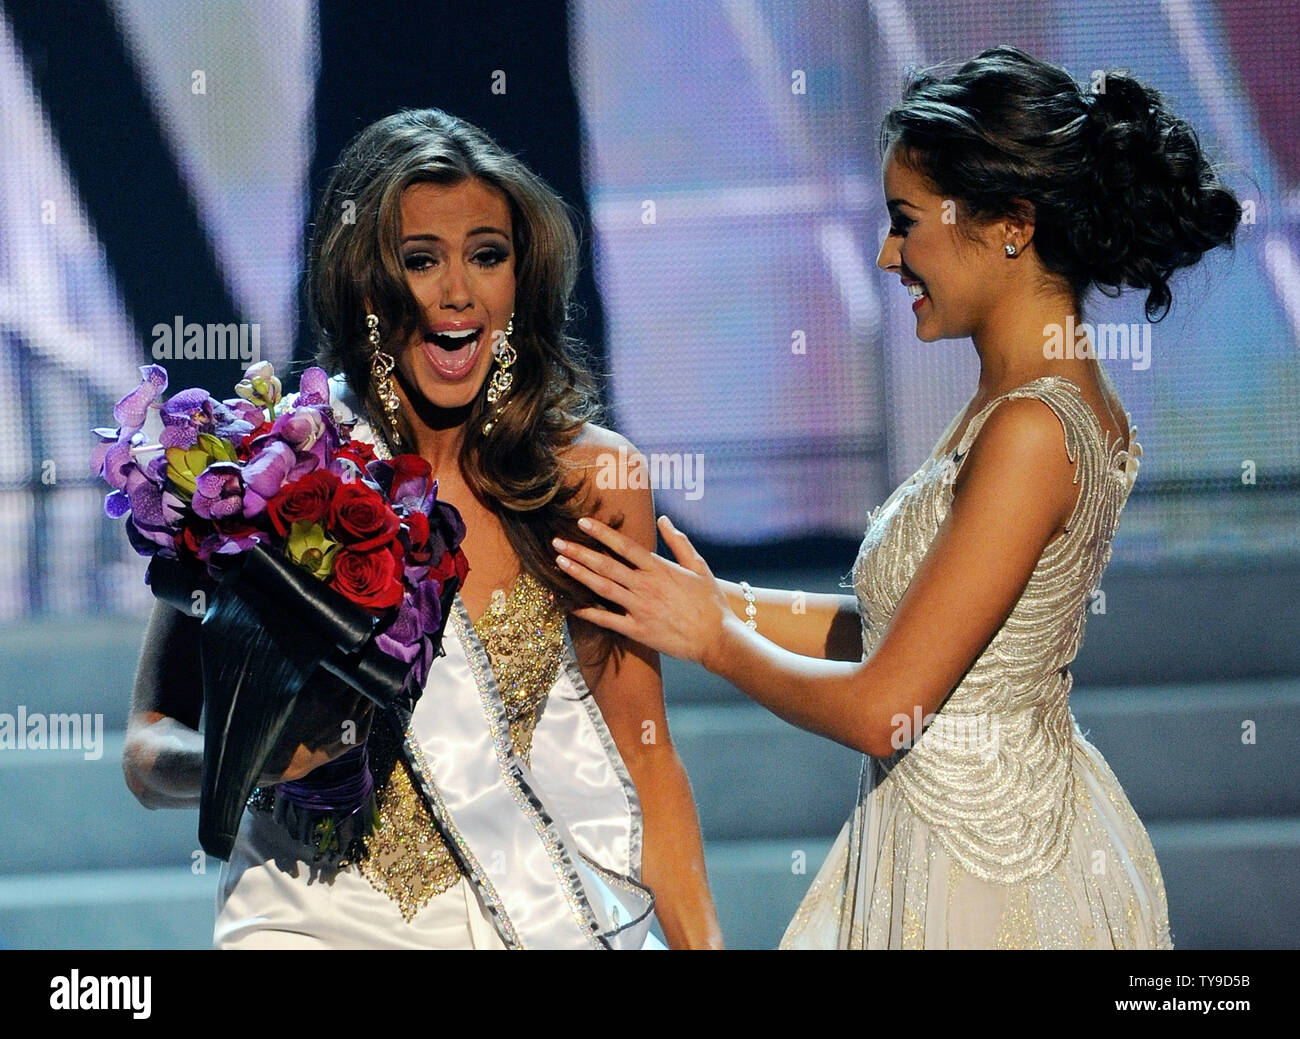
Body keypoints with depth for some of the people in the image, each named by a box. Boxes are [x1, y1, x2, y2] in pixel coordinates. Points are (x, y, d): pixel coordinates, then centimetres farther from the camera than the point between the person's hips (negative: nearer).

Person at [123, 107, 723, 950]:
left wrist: (702, 942, -2)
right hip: (325, 918, -1)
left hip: (545, 913, 1)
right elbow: (150, 752, 3)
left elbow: (642, 754, 10)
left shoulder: (590, 475, 5)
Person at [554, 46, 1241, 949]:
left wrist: (713, 636, -5)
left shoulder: (1032, 433, -22)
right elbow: (903, 629, 11)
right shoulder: (1066, 401, 7)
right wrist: (724, 601, 8)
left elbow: (880, 709, -21)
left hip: (982, 863, -9)